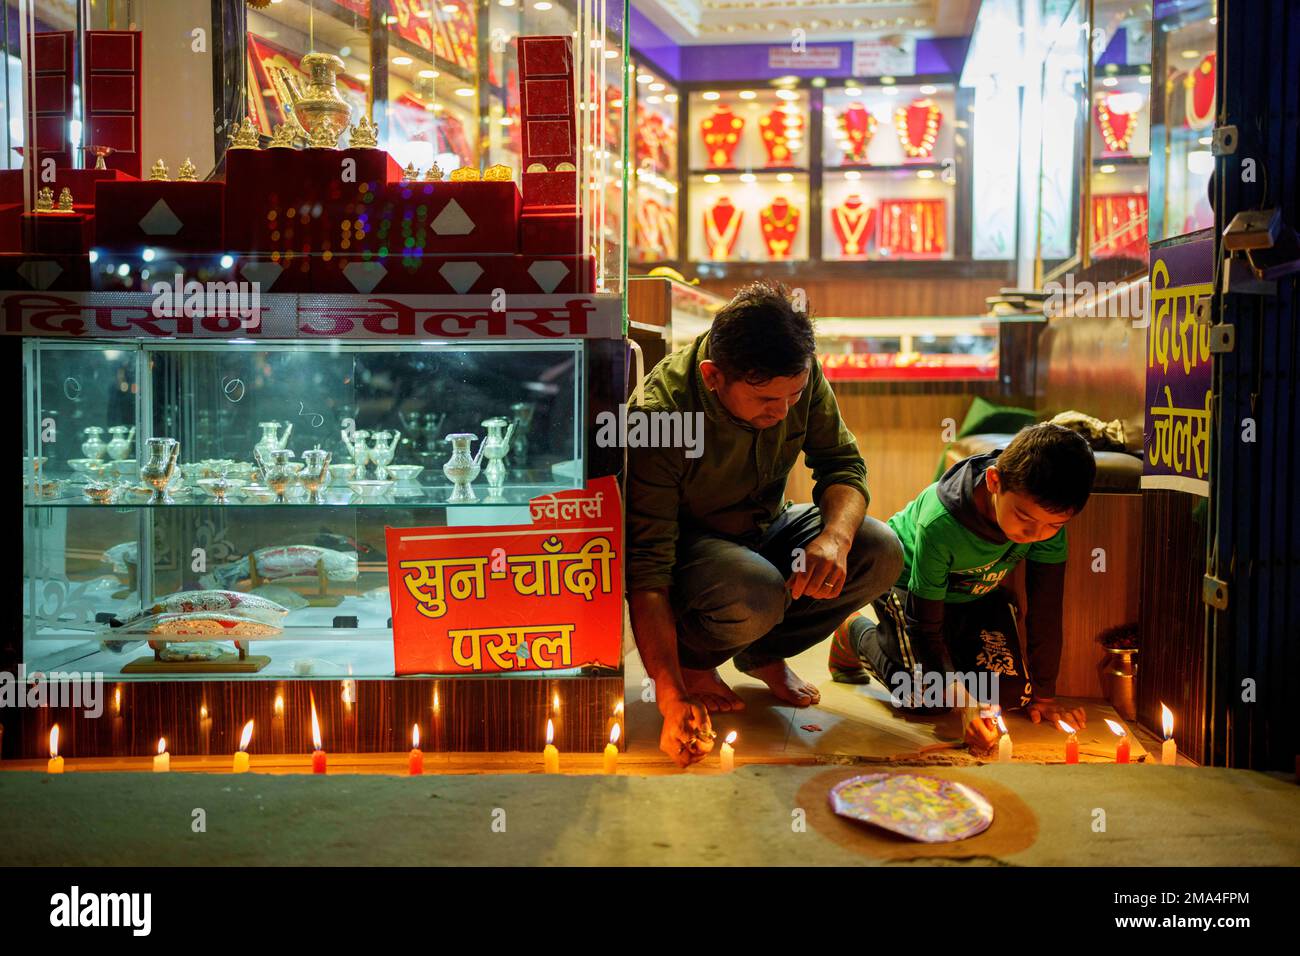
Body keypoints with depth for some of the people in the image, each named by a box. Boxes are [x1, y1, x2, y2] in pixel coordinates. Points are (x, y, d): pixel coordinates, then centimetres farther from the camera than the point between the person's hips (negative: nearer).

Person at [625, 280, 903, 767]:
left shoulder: (801, 374, -17)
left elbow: (843, 463, -7)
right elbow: (646, 570, -34)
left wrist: (836, 537, -32)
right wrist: (672, 699, -42)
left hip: (765, 527, 6)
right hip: (686, 541, -5)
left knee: (880, 553, -18)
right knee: (756, 596, -37)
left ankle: (765, 654, 5)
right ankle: (691, 662, -1)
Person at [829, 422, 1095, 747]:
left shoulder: (1047, 513, -28)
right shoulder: (939, 524, -40)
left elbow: (1045, 606, -19)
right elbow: (925, 624, -30)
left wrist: (1043, 693, -15)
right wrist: (961, 704, -37)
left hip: (978, 591, 5)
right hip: (908, 583, -4)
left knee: (1010, 692, -9)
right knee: (928, 698, -18)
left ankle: (954, 652, 22)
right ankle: (856, 633, 9)